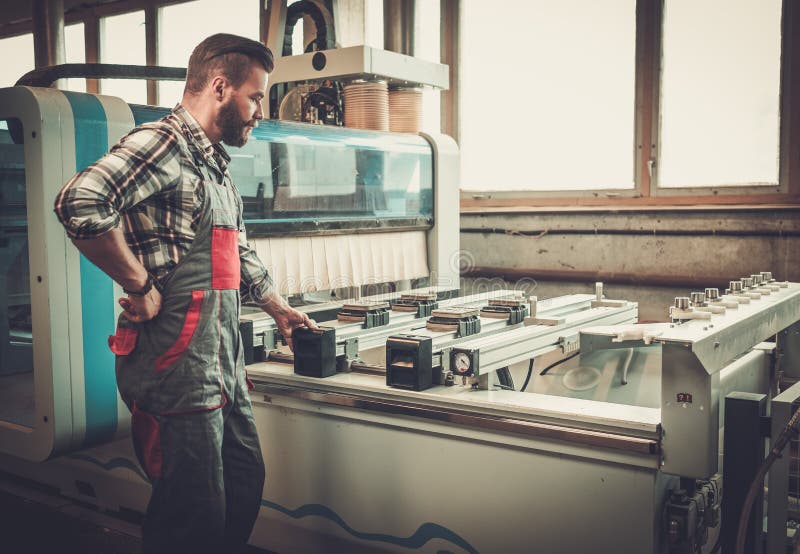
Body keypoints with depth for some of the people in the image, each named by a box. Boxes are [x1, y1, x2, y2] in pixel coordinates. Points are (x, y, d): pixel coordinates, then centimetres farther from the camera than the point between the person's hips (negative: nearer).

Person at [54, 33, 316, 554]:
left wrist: (278, 307, 39)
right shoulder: (164, 144, -13)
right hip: (179, 368, -10)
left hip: (222, 362, 10)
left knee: (246, 484, 18)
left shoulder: (216, 163, 18)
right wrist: (143, 286, -22)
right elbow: (81, 202, -30)